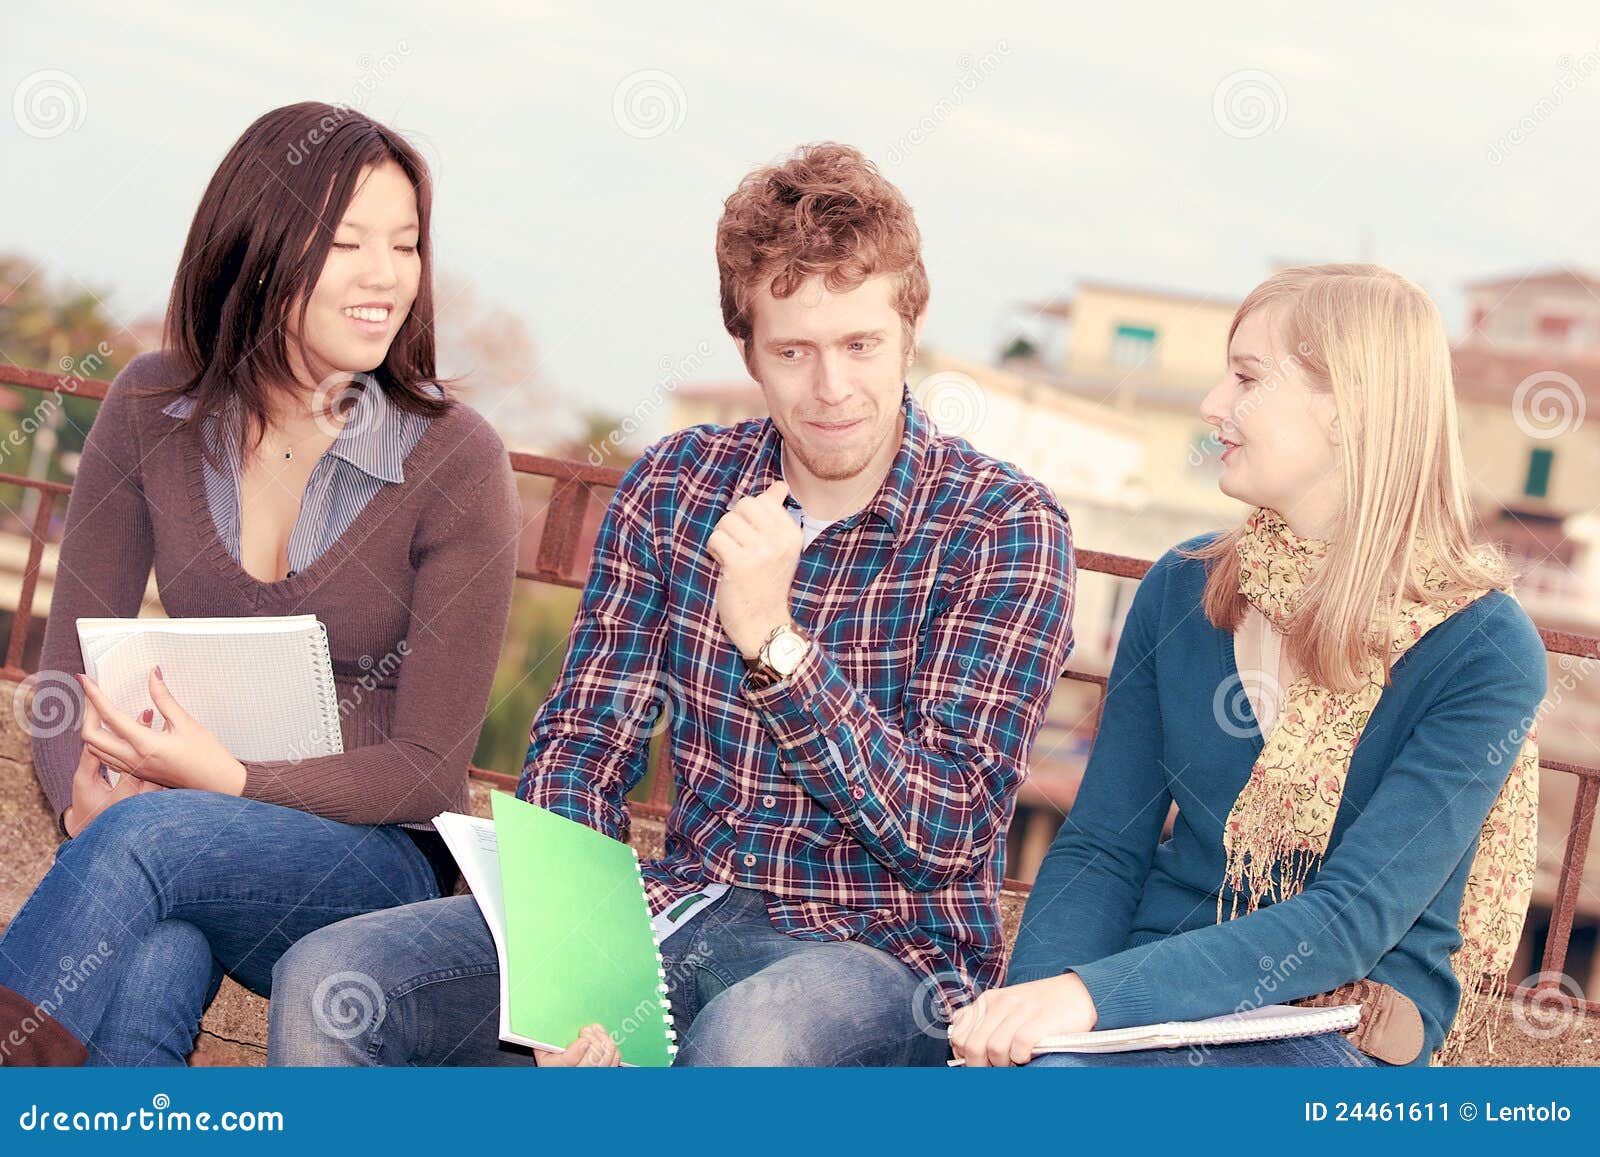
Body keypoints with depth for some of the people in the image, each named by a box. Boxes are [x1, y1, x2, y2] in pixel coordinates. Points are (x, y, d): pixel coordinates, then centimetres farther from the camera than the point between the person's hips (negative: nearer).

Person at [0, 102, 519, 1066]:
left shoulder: (455, 461, -9)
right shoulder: (154, 411, 2)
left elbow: (431, 766, -9)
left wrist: (232, 783, -24)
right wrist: (85, 792, -19)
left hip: (376, 863, -2)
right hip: (174, 814, 2)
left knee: (150, 837, -36)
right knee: (147, 970, -36)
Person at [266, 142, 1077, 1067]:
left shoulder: (1005, 528, -7)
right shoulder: (676, 485, 6)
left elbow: (949, 832, -13)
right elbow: (582, 739, 5)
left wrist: (775, 642, -24)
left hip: (885, 951, -4)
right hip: (681, 911, 5)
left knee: (748, 1035, -41)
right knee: (328, 978, -16)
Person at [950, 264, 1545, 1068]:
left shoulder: (1484, 653, -9)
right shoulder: (1182, 590, 7)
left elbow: (1354, 919, -17)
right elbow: (1102, 848, 6)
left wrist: (1093, 993, -28)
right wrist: (1032, 999, -15)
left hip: (1348, 1034, -4)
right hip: (1160, 997, 4)